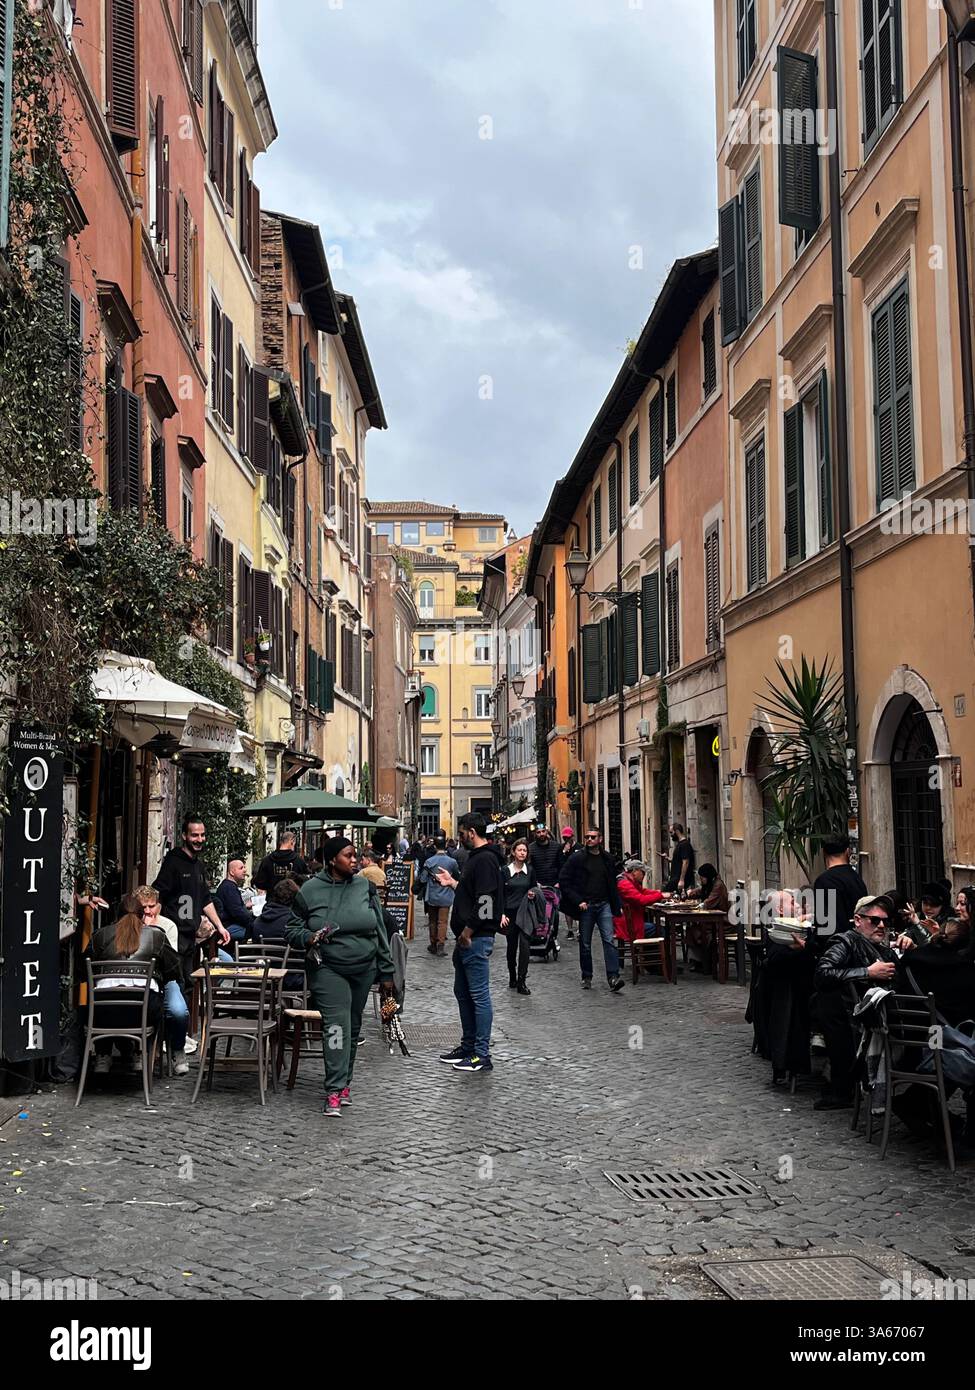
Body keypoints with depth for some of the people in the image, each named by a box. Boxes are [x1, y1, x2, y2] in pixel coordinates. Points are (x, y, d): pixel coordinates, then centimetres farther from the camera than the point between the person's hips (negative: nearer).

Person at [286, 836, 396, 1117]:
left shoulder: (365, 887, 3)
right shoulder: (310, 891, -3)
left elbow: (380, 932, 7)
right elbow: (293, 930, 4)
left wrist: (386, 973, 7)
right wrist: (310, 938, -19)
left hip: (364, 970, 3)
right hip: (328, 970, -3)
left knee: (352, 1028, 12)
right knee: (336, 1026, -15)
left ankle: (344, 1083, 25)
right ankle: (335, 1092, -16)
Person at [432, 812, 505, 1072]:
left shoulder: (485, 860, -16)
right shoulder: (476, 858, 16)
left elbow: (485, 902, -23)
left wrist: (467, 932, -19)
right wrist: (452, 883, 22)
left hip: (477, 939, -11)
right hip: (467, 939, 11)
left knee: (479, 995, -6)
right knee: (463, 993, 17)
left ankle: (482, 1055, -1)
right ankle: (468, 1046, 27)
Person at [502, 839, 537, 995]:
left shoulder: (530, 870, 3)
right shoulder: (505, 871, -3)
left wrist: (532, 894, -5)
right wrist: (502, 914, -10)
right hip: (510, 913, 0)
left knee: (525, 945, -12)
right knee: (512, 946, 10)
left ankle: (522, 981, -11)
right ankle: (512, 977, 29)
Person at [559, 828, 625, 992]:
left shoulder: (606, 858, 9)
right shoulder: (577, 858, -4)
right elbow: (563, 881, -6)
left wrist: (618, 905, 13)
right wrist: (577, 901, -12)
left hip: (604, 905, 2)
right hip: (585, 906, -2)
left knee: (609, 940, -11)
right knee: (585, 944, 7)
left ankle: (613, 977, -16)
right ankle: (587, 977, 20)